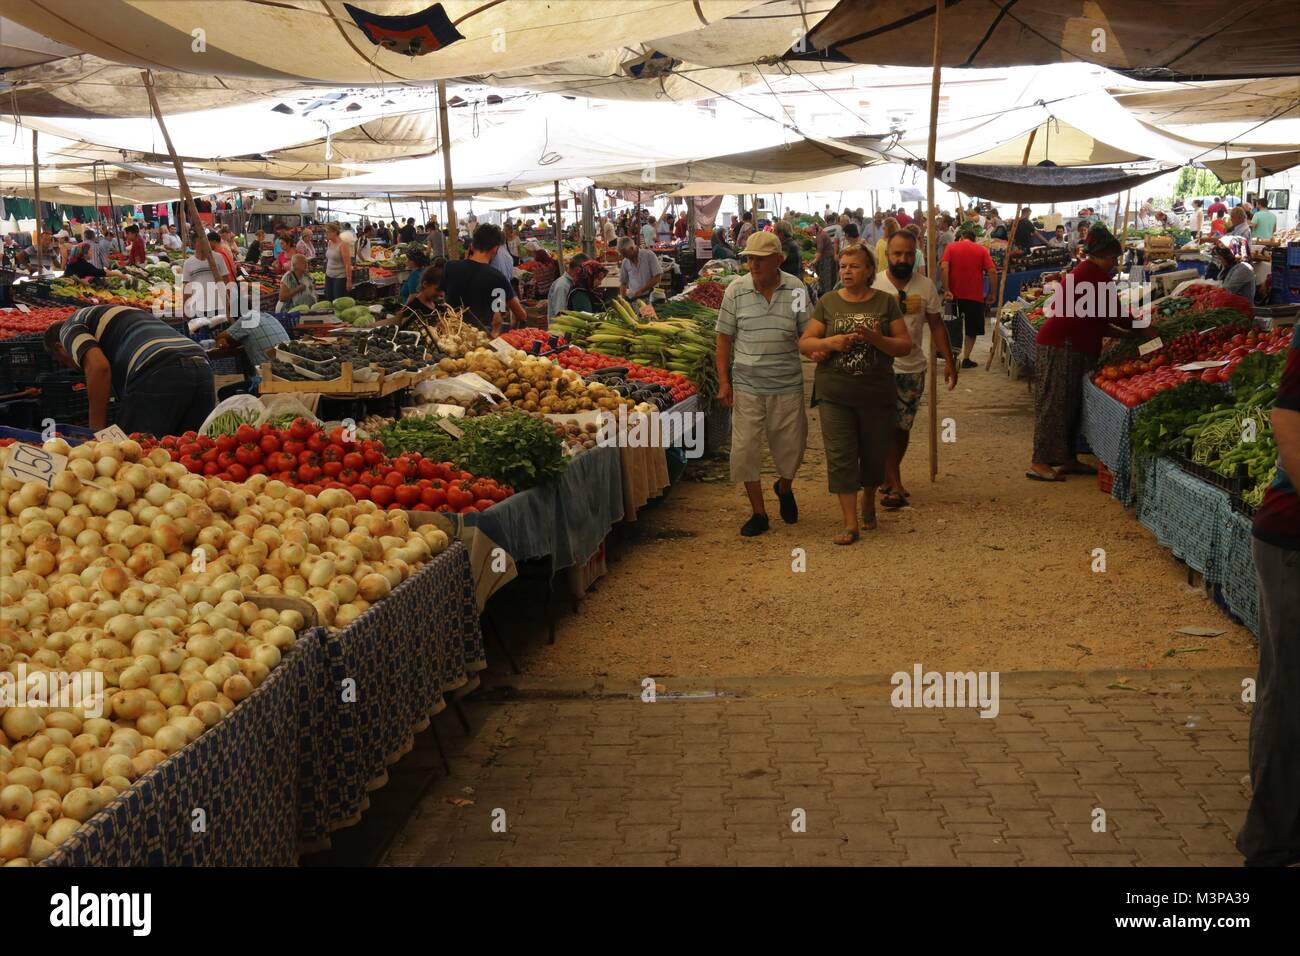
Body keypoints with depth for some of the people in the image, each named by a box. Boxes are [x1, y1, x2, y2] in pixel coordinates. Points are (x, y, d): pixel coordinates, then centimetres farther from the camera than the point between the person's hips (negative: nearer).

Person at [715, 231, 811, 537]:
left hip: (788, 385, 0)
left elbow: (808, 334, 5)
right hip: (747, 385, 0)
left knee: (790, 446, 9)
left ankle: (784, 488, 42)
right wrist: (724, 382, -2)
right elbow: (724, 338, 3)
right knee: (744, 449, 0)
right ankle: (758, 513, 15)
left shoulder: (796, 290, -3)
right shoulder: (736, 290, -3)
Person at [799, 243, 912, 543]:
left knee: (874, 454, 12)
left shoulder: (886, 302, 2)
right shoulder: (828, 302, 4)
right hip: (835, 395, 0)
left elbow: (905, 345, -1)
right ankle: (850, 524, 0)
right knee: (841, 456, -4)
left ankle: (868, 506, 37)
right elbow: (805, 343, 3)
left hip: (876, 394, 0)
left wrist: (876, 339, -19)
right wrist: (830, 342, -17)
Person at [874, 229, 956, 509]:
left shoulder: (925, 286, 2)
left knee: (902, 428, 9)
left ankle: (888, 477, 25)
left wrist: (948, 360, 5)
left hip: (913, 368, 3)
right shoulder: (873, 285, -6)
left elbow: (936, 325, 8)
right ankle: (894, 485, 4)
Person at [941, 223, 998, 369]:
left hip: (954, 295, 1)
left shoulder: (951, 247, 4)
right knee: (972, 329, 12)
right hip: (975, 296, 0)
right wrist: (991, 293, 0)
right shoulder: (982, 250, 5)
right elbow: (992, 272, -7)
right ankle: (966, 359, 7)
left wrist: (946, 290, -14)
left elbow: (944, 267, -12)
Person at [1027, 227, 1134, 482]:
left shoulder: (1082, 271, 21)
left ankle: (1068, 459, 19)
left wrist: (1114, 331, 20)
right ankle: (1040, 463, -9)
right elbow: (1114, 314, -10)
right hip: (1062, 346, -10)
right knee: (1054, 404, -9)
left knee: (1069, 403, 13)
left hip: (1062, 344, 10)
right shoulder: (1097, 275, -11)